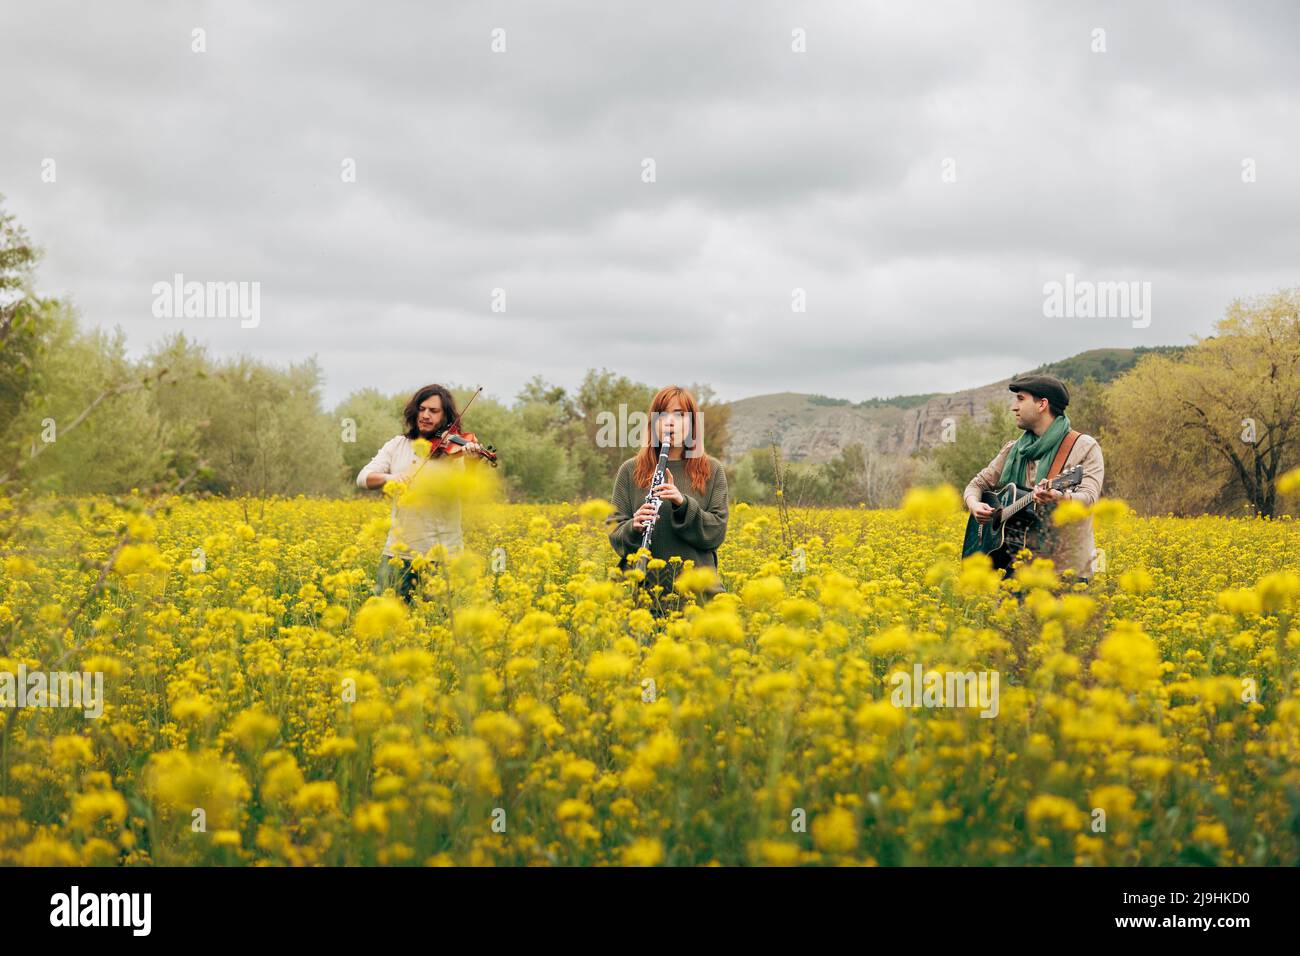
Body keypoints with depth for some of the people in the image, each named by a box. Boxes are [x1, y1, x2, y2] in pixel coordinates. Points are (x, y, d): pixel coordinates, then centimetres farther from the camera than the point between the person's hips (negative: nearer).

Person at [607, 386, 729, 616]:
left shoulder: (712, 470, 5)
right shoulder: (630, 470, 6)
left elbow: (717, 533, -1)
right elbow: (615, 535, 5)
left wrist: (683, 503, -17)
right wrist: (634, 528, -17)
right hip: (643, 594, 0)